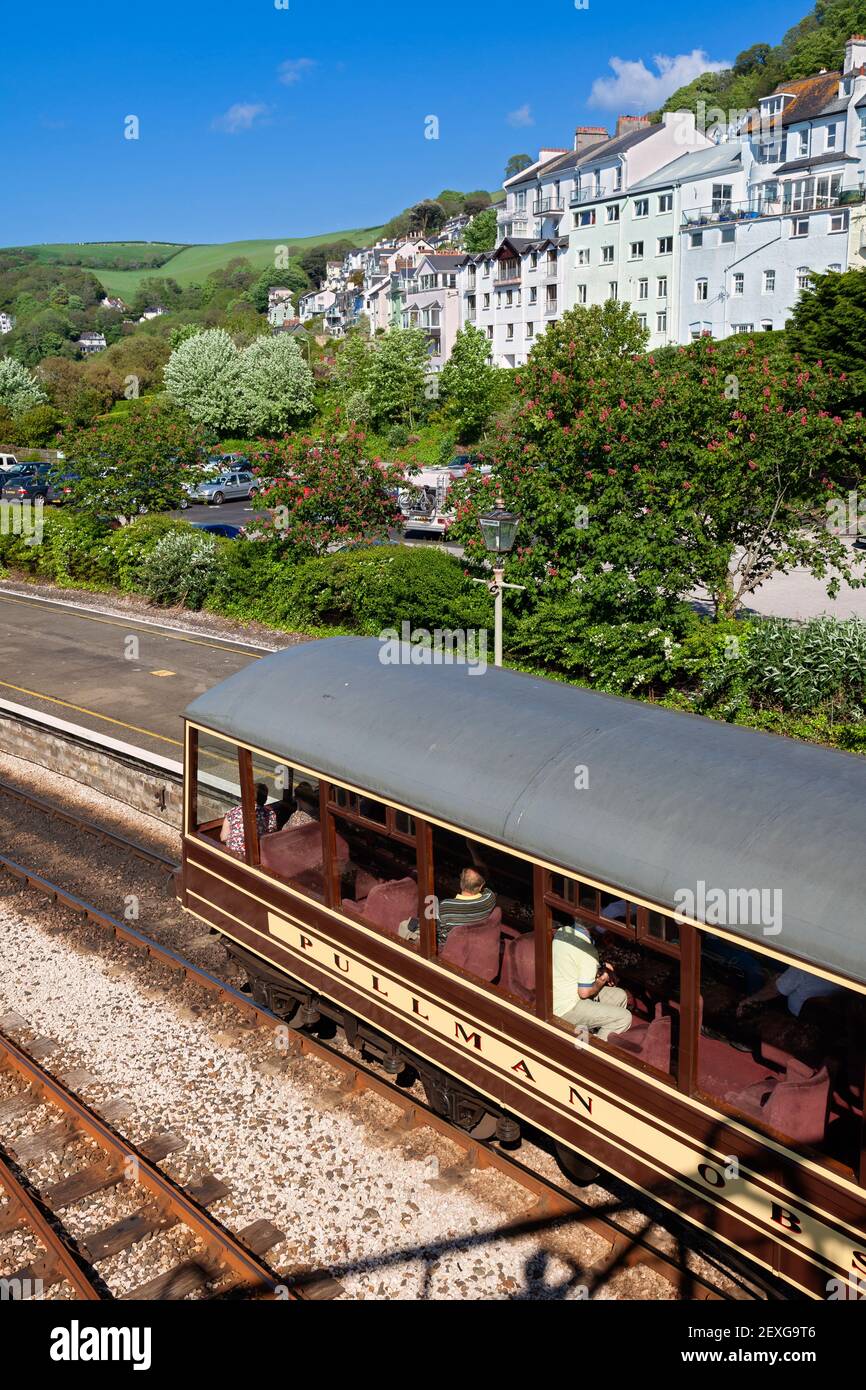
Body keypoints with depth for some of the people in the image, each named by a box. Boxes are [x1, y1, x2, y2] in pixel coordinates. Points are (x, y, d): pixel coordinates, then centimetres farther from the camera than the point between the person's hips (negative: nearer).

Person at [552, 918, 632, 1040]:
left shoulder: (561, 932, 2)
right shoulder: (588, 950, -23)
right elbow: (584, 992, -21)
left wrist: (599, 970, 8)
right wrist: (602, 980, -2)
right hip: (566, 1009, -9)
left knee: (620, 996, 11)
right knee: (624, 1018, -11)